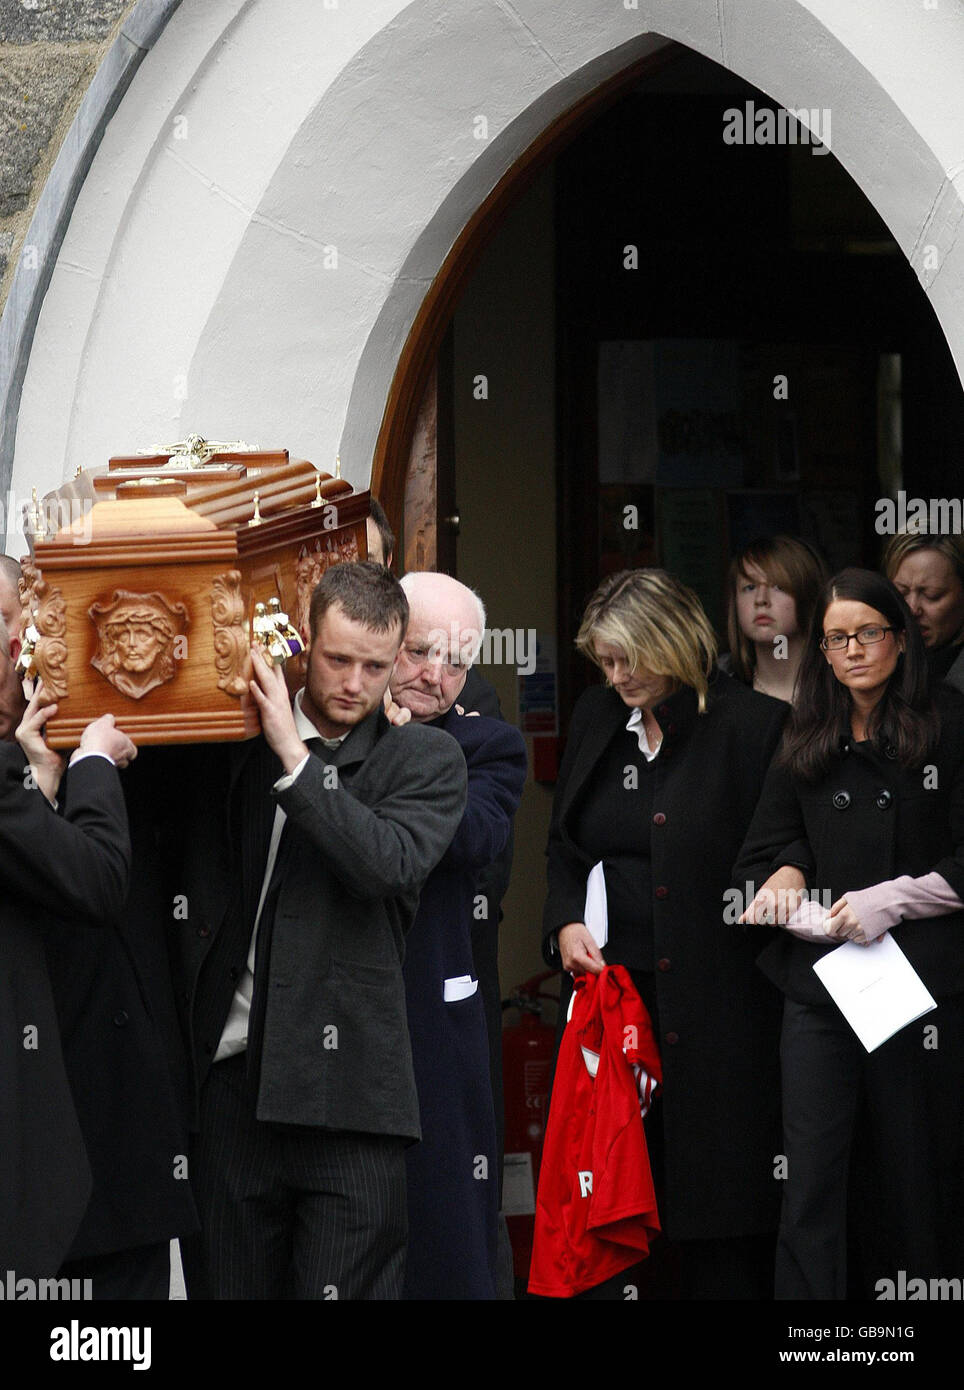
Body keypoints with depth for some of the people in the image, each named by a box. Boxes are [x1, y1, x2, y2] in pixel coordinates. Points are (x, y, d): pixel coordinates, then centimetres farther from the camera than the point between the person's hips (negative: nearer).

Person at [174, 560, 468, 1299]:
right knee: (226, 1284, 5)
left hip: (346, 1087, -3)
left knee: (345, 1286, -4)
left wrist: (294, 757, -13)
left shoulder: (427, 758, 5)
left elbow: (391, 864, -13)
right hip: (232, 1073, 3)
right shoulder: (234, 743, 13)